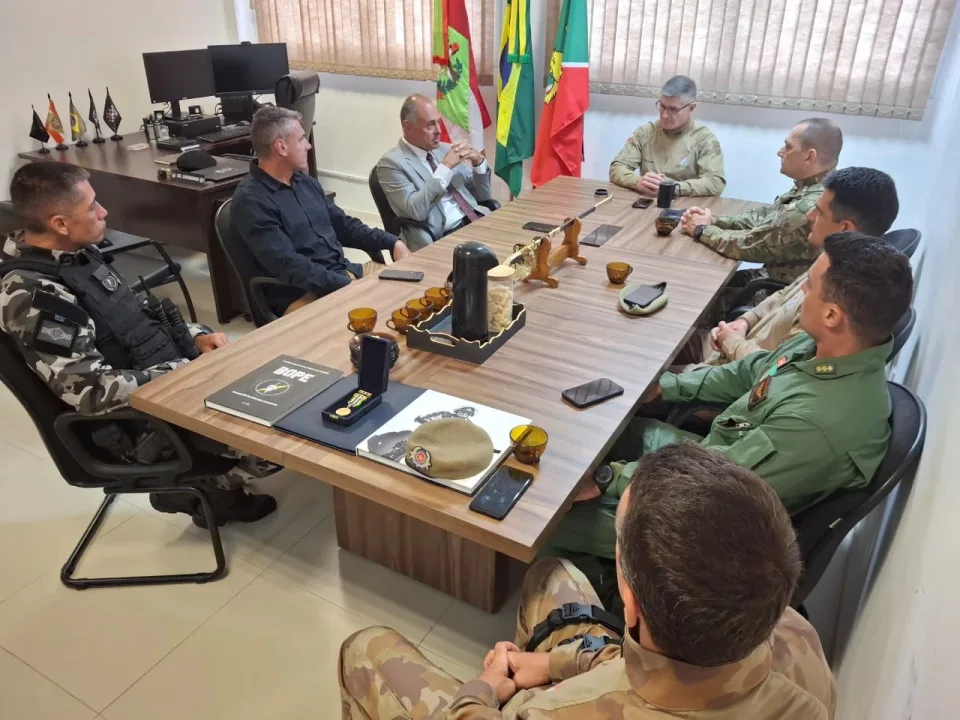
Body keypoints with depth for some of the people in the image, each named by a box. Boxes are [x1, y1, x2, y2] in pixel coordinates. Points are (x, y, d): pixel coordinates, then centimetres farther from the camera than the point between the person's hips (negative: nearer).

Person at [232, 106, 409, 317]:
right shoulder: (251, 201, -13)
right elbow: (290, 266, -22)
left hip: (348, 271, 9)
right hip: (304, 295, -8)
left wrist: (393, 243, 7)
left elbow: (343, 225, 21)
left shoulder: (304, 181, 13)